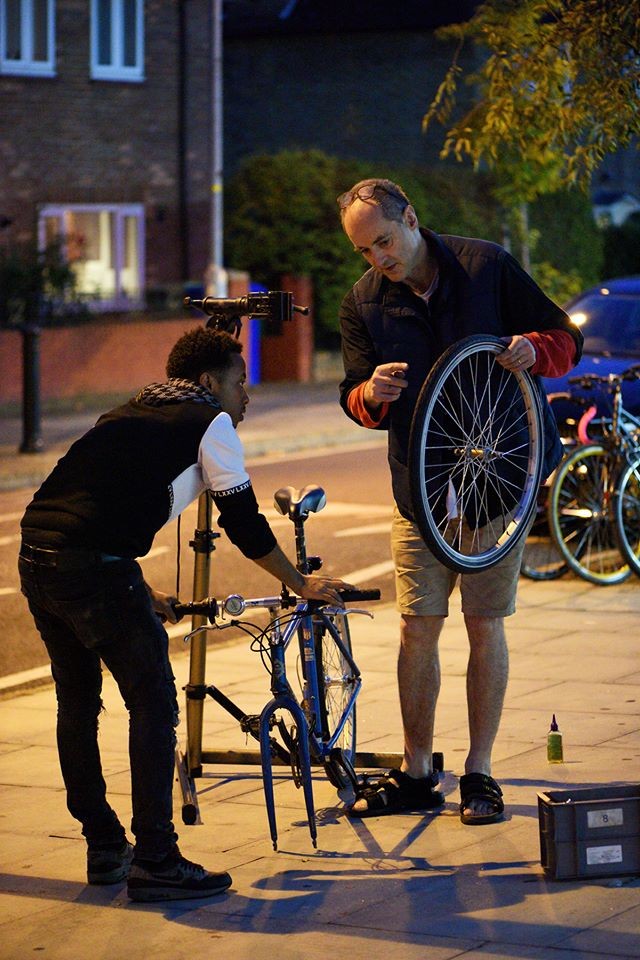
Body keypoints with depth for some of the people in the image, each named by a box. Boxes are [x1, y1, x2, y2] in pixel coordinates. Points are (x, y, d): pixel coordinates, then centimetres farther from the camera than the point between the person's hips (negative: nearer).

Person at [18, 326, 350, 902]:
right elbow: (244, 524, 4)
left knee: (77, 703, 20)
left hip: (35, 555, 9)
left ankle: (104, 849, 29)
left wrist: (141, 594, 45)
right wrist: (303, 586, 17)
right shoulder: (210, 421, 5)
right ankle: (155, 863, 0)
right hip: (92, 570, -8)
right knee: (154, 704, 0)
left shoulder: (133, 415, 28)